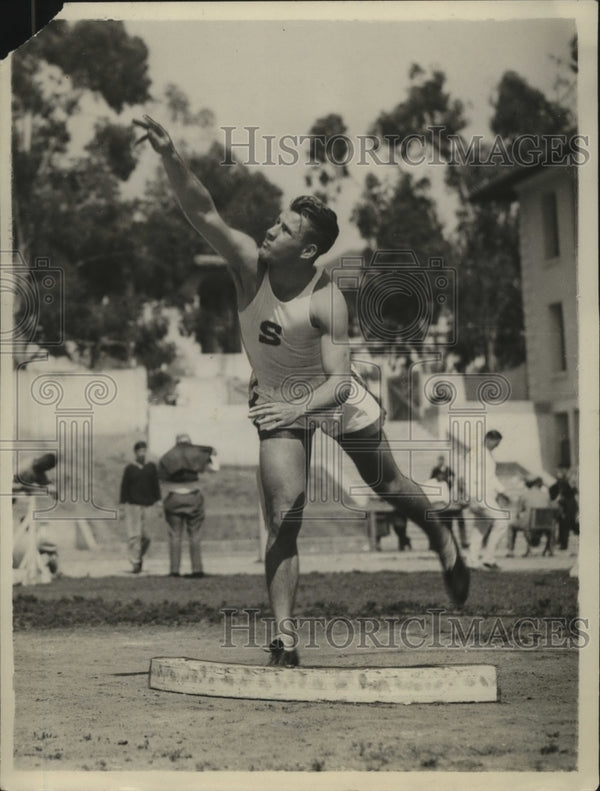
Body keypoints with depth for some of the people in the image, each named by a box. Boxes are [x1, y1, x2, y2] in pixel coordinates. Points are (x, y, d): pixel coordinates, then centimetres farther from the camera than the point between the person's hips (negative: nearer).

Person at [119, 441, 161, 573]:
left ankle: (140, 556, 26)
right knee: (134, 534, -6)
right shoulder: (129, 469, 2)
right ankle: (135, 563, -3)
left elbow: (156, 486, 10)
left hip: (148, 505, 2)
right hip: (133, 505, -2)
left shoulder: (151, 467, 7)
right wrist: (123, 506, -1)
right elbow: (124, 488, 4)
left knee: (146, 536, 0)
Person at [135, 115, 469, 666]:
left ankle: (444, 542, 51)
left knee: (390, 485, 19)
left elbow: (339, 381, -35)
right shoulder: (251, 264, -23)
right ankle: (283, 637, -13)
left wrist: (300, 408, -54)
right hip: (277, 400, 2)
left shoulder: (327, 301, -31)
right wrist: (170, 157, -49)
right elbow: (202, 209, -34)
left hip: (333, 395, -1)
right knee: (284, 517, -12)